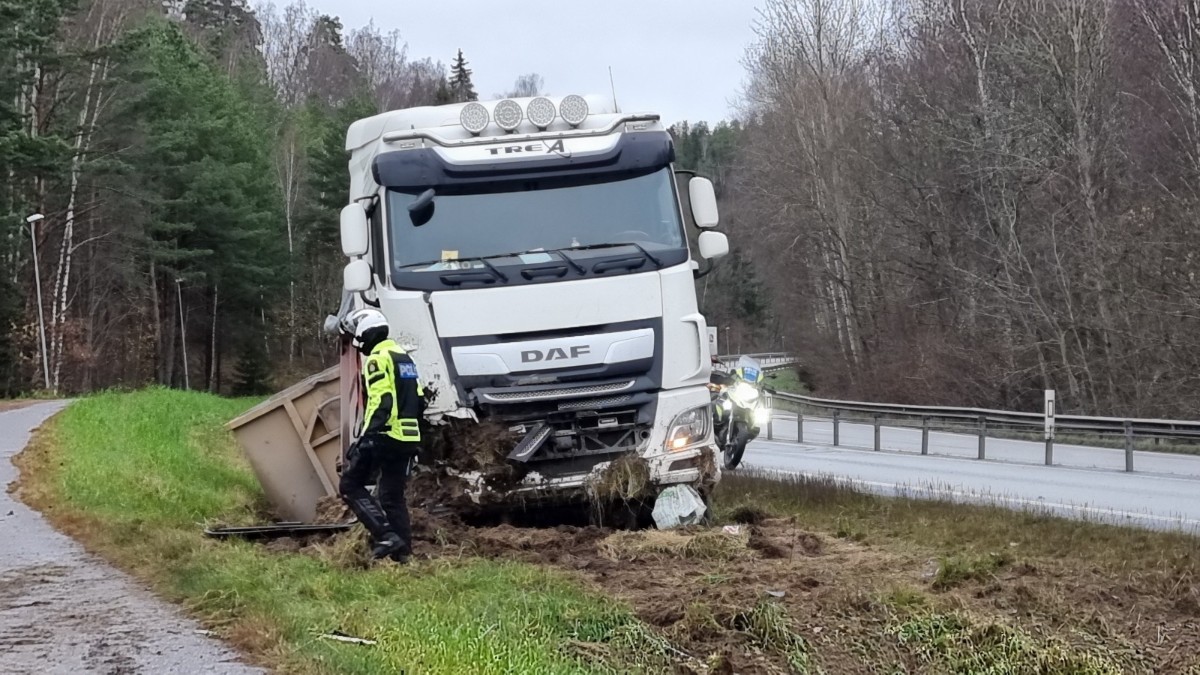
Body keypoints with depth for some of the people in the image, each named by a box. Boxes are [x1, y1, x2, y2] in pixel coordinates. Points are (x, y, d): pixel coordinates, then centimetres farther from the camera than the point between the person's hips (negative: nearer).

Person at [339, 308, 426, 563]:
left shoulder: (377, 359, -9)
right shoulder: (404, 357, 19)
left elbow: (381, 402, -20)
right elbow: (419, 402, 20)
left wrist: (365, 437, -24)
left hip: (384, 436, -8)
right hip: (407, 439, 9)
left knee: (351, 485, 1)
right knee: (393, 496, 14)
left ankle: (386, 535, -12)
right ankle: (402, 551, 8)